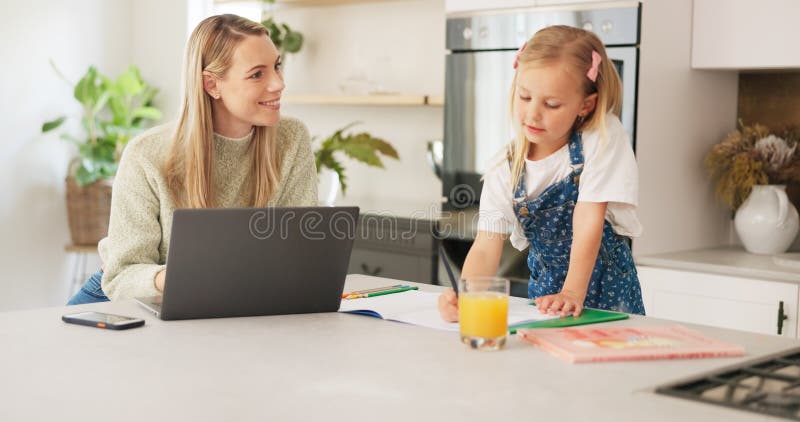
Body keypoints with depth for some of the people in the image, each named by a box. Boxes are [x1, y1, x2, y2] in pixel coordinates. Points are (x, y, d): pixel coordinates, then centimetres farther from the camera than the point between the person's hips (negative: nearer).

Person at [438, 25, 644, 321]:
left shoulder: (602, 139, -12)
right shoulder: (505, 172, -5)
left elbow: (589, 221, -19)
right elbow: (486, 247, -13)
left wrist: (572, 294, -28)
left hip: (606, 290, -3)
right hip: (545, 294, 3)